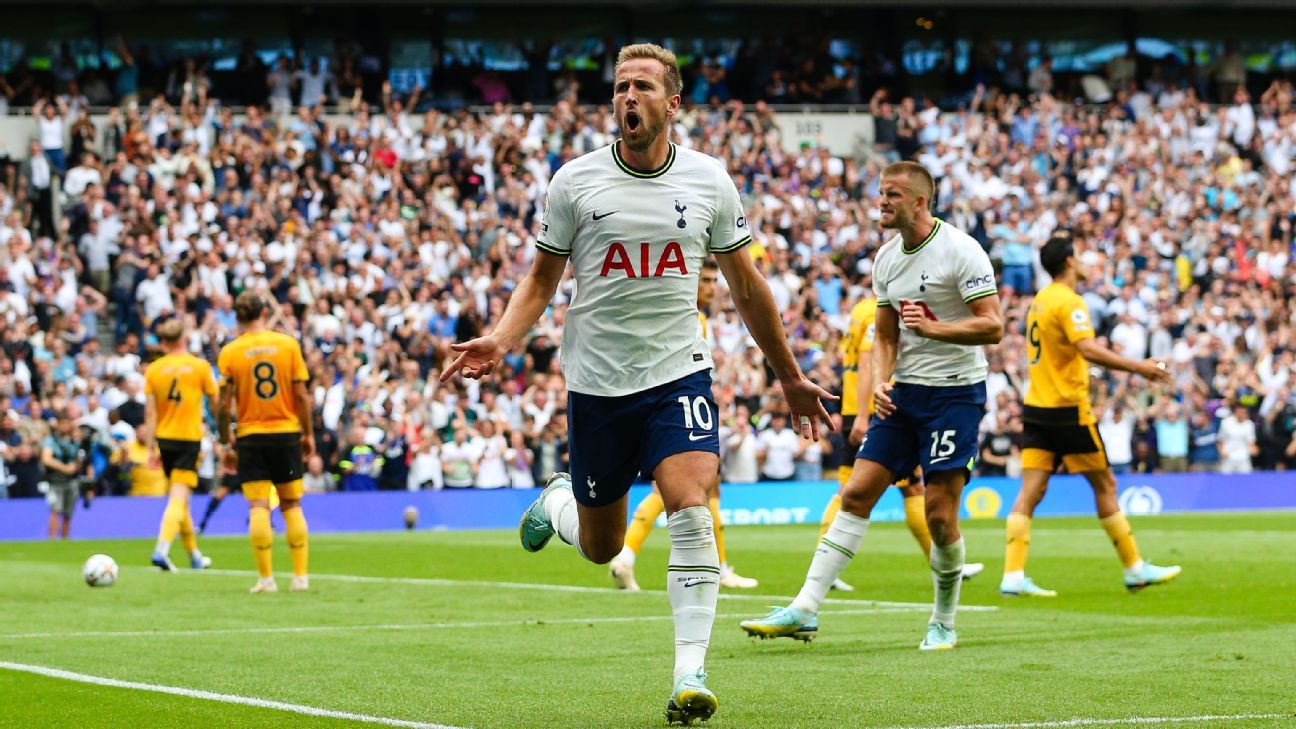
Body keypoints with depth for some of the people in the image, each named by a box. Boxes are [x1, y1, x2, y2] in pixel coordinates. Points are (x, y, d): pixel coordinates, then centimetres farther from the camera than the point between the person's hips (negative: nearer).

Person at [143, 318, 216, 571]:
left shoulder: (153, 370, 1)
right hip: (190, 438, -3)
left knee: (178, 497, 17)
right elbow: (217, 403, 3)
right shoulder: (200, 366, -4)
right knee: (178, 498, -8)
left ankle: (194, 555, 27)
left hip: (164, 438, 3)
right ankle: (162, 549, -27)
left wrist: (151, 446, -1)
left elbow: (150, 412, -3)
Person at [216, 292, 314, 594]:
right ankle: (301, 576, 8)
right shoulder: (287, 344, -1)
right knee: (292, 506, 9)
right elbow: (302, 395, -2)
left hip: (251, 436, -1)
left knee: (258, 507, -2)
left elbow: (224, 405, -4)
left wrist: (226, 445, 4)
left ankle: (266, 578, -7)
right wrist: (308, 434, 8)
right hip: (287, 433, 1)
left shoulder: (229, 352, -3)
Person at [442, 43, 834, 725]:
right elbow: (542, 278, 5)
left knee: (691, 513, -21)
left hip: (678, 374, 0)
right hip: (596, 382, 0)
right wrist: (500, 340, -14)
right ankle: (557, 500, 46)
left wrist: (790, 376, 16)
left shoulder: (708, 180, 1)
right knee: (601, 547, 10)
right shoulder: (575, 181, -3)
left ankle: (690, 674, -16)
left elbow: (746, 286, 11)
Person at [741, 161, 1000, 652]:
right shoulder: (885, 259, 9)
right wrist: (880, 383, -2)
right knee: (856, 494, -2)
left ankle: (944, 623, 10)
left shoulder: (960, 251, -12)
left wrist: (935, 328, -26)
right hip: (905, 392, 6)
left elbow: (992, 326, -15)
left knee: (939, 512, -9)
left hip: (956, 393, -6)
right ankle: (805, 610, -5)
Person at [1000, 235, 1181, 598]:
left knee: (1031, 492, 0)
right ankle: (1135, 569, 12)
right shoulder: (1069, 302, -13)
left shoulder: (1039, 300, 14)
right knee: (1105, 486, 4)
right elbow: (1089, 350, -26)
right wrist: (1138, 367, -26)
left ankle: (1013, 576, -9)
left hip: (1037, 406, 8)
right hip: (1068, 409, -8)